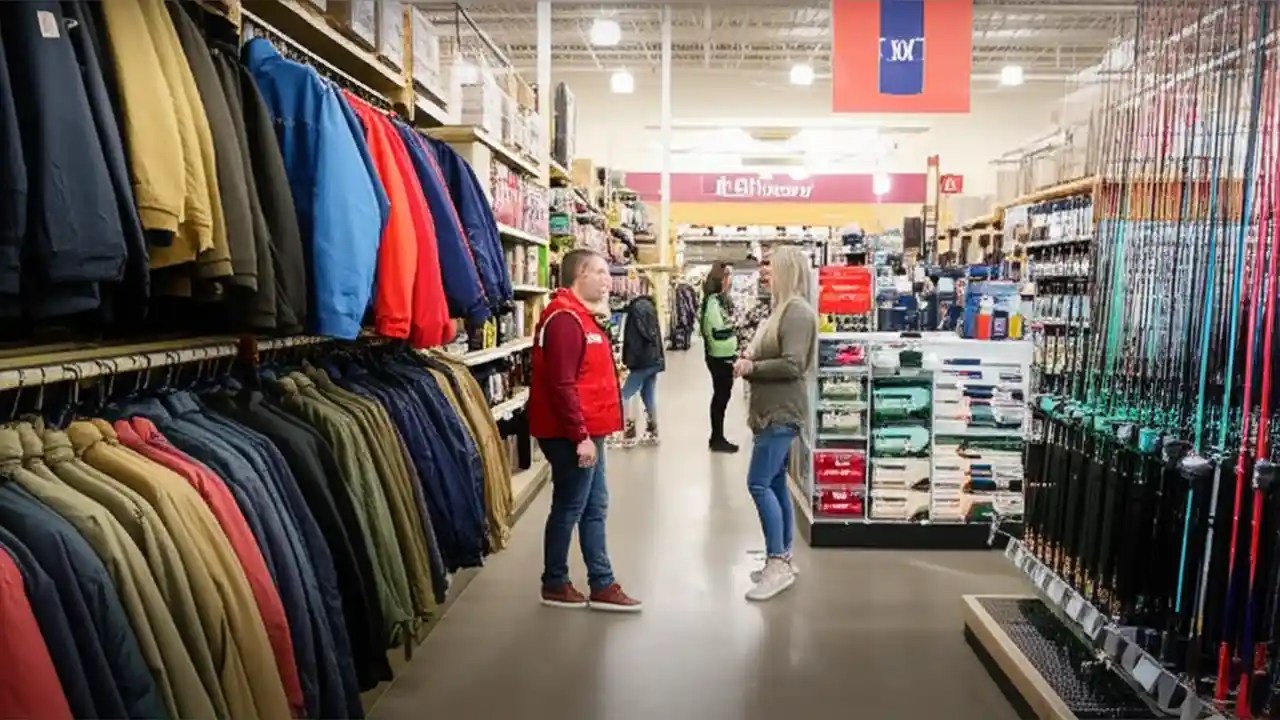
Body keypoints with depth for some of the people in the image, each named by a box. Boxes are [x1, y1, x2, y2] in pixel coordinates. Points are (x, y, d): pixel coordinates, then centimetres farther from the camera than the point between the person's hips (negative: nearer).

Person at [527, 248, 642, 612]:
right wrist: (580, 436, -23)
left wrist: (589, 432, 19)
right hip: (573, 435, -10)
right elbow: (561, 385, -24)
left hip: (587, 431, 10)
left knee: (594, 509, 13)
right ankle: (555, 585, 18)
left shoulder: (582, 316, 16)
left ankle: (602, 586, 21)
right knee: (569, 510, 2)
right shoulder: (564, 319, -18)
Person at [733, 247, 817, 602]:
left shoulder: (798, 312, -15)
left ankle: (778, 563, -4)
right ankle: (782, 559, 20)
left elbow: (792, 366, -23)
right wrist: (750, 361, 4)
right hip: (773, 410, 10)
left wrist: (752, 367, -14)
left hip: (782, 412, -10)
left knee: (759, 484, -11)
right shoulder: (784, 309, 17)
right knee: (775, 485, 12)